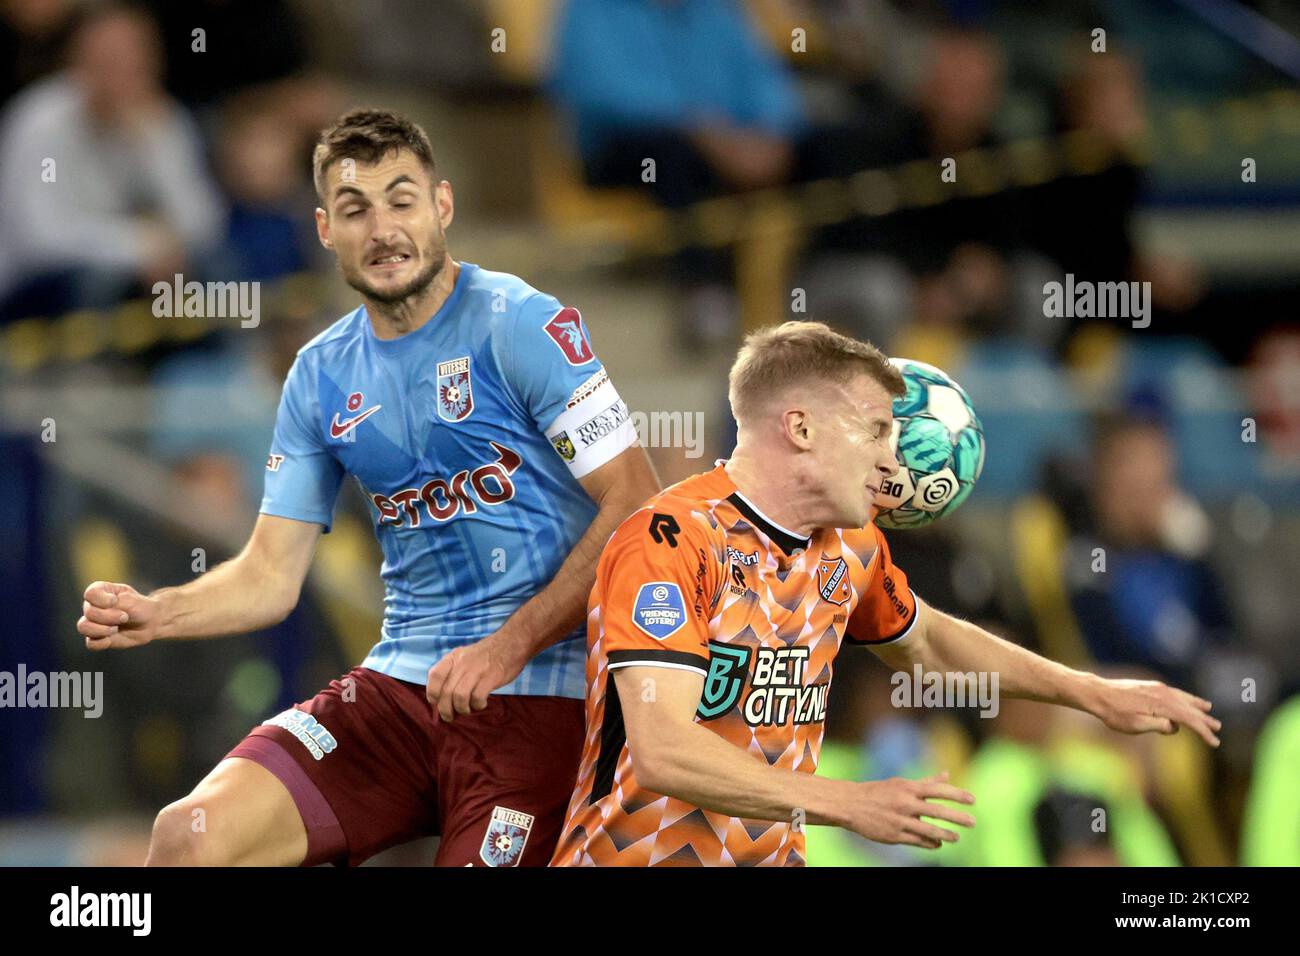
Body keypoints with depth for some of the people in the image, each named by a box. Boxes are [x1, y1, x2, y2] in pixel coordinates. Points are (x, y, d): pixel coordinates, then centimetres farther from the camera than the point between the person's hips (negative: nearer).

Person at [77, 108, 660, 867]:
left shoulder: (522, 325, -7)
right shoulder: (322, 376, 11)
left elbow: (637, 507, -11)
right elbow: (271, 575, 13)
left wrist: (509, 648, -17)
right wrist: (151, 615, -7)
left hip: (535, 697, -5)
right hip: (396, 688, 5)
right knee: (189, 837, -15)